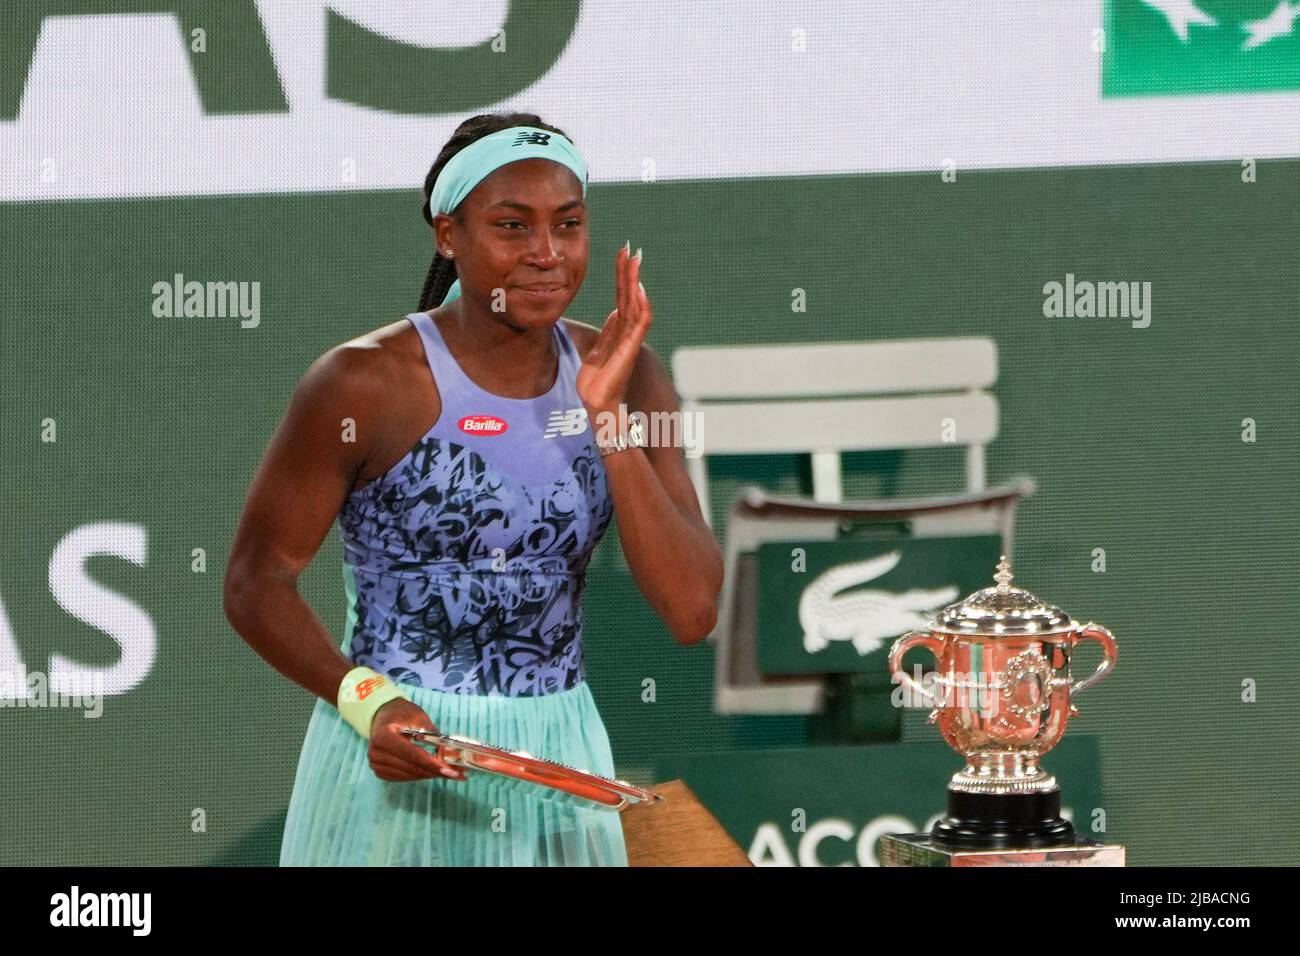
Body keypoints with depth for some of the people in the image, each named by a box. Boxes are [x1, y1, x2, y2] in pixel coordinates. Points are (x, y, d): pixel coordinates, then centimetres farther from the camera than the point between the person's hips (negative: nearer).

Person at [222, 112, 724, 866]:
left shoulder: (624, 374, -1)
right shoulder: (366, 383, -13)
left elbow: (692, 613, -7)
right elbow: (257, 582, -8)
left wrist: (610, 419, -15)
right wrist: (367, 702, -23)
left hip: (561, 759, 4)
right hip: (398, 767, -4)